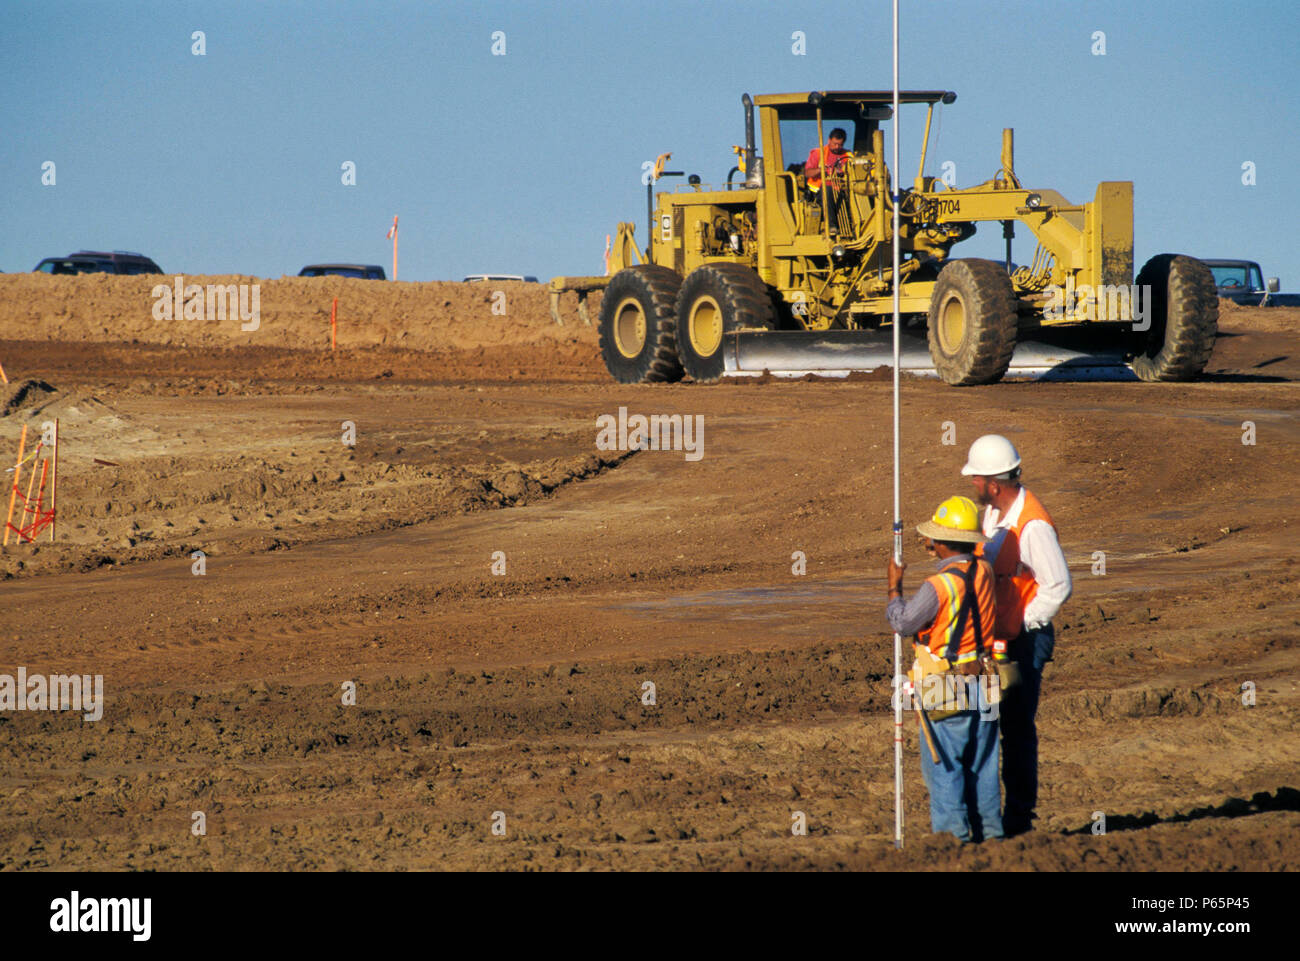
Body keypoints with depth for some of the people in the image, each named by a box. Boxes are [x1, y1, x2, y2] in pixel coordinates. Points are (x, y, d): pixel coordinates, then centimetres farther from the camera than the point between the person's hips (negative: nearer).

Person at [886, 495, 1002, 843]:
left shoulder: (938, 587, -21)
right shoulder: (984, 572, -2)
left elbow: (903, 622, -7)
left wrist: (894, 585, 6)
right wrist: (940, 553, 24)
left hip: (946, 692, -6)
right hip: (983, 688, 6)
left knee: (944, 766, 3)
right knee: (982, 765, 15)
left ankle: (953, 832, 3)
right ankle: (989, 830, 19)